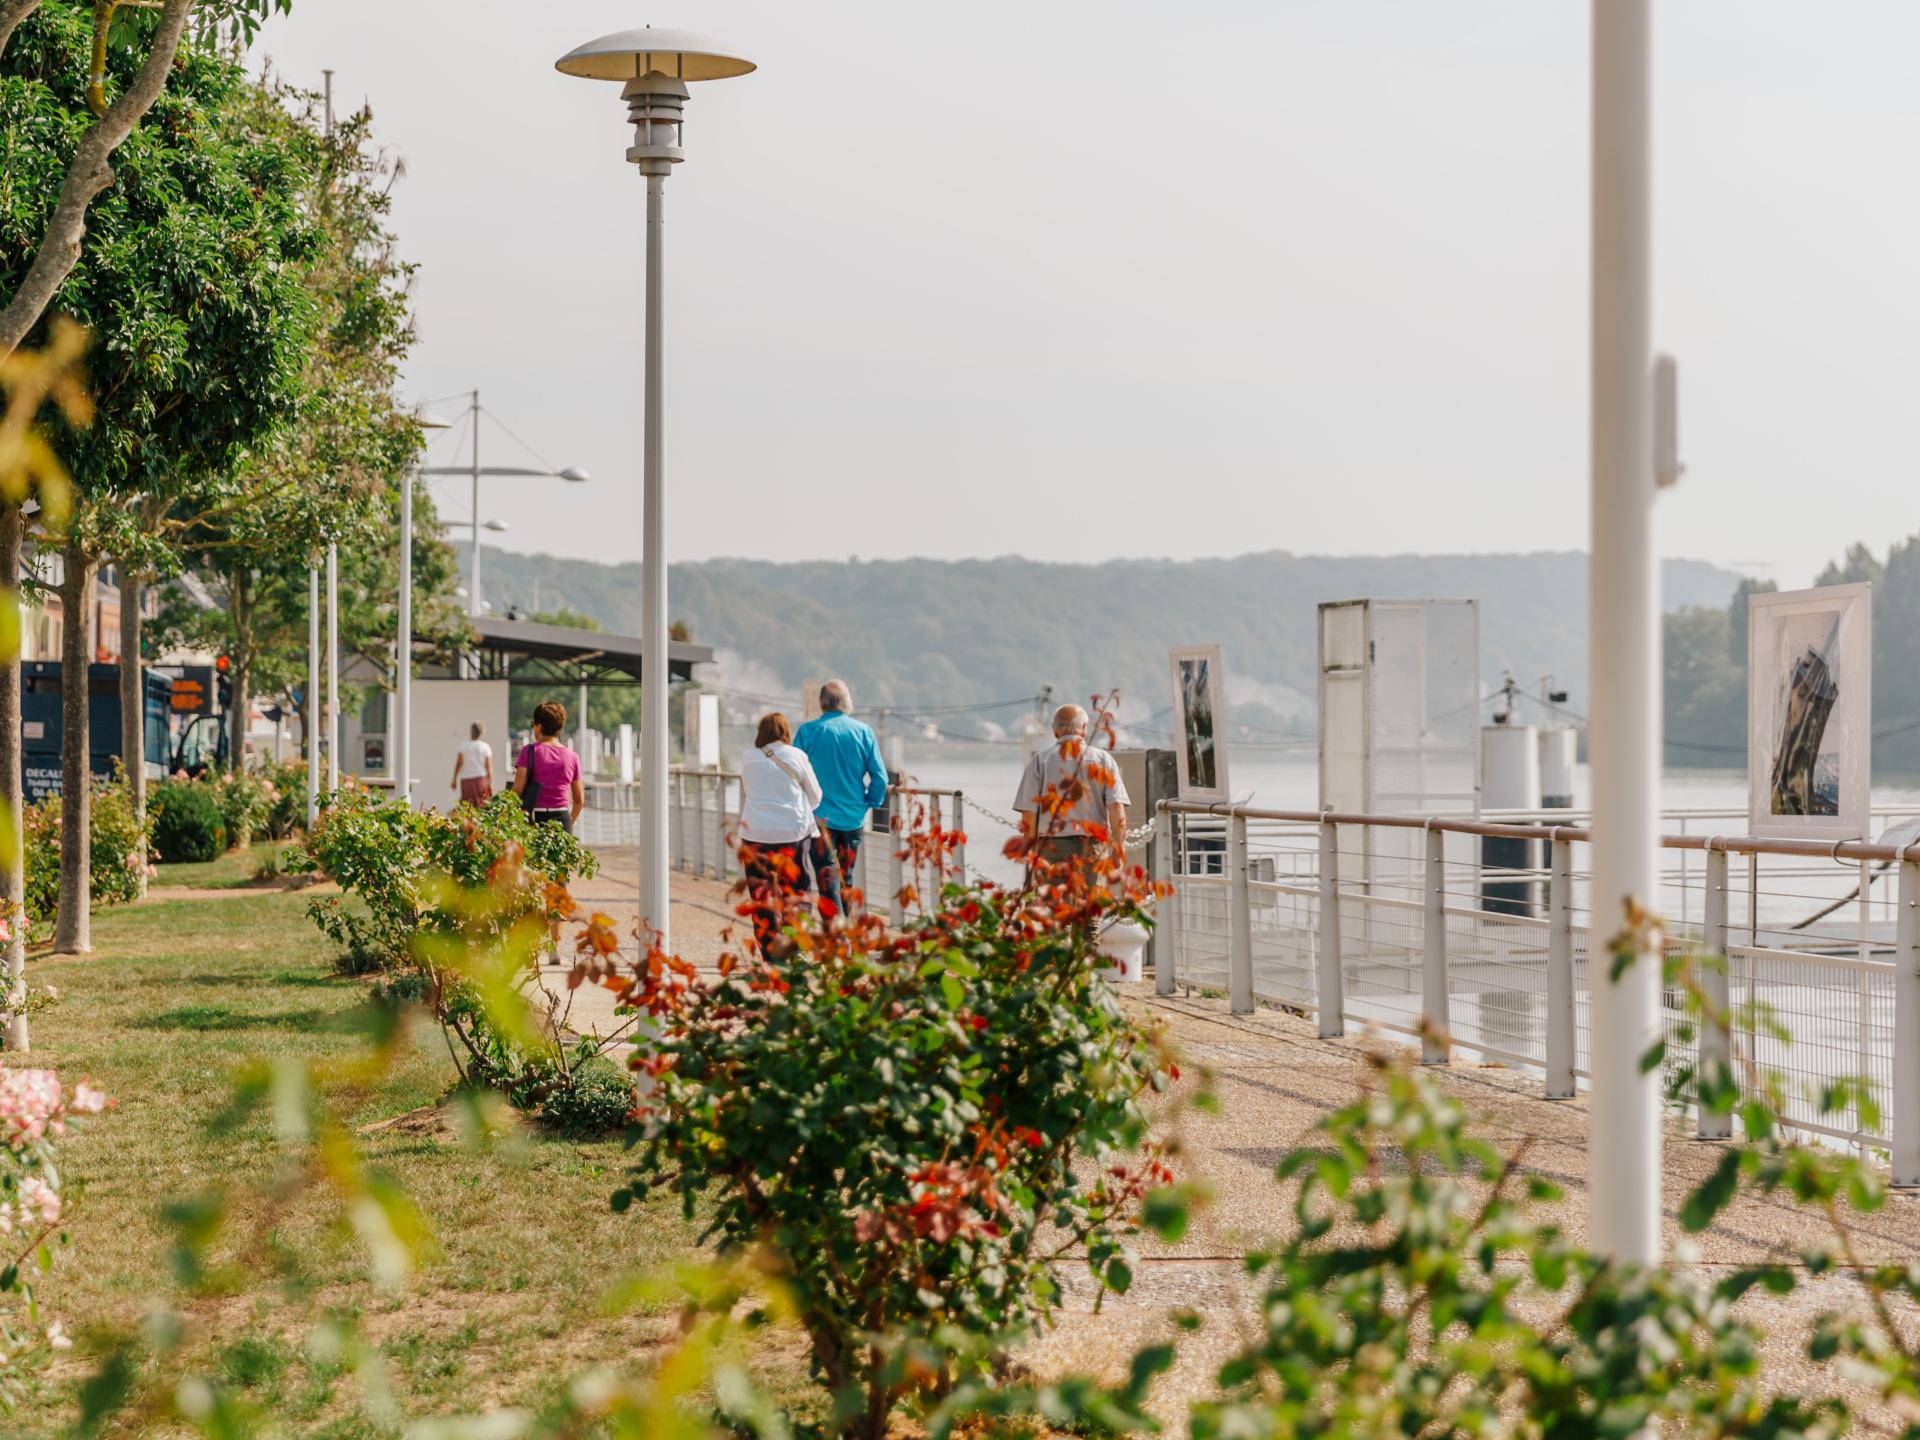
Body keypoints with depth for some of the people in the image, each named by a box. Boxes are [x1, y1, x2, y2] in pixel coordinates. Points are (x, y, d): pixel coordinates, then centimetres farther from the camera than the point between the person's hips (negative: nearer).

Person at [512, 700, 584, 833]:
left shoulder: (529, 752, -2)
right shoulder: (572, 757, 8)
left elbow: (517, 790, -9)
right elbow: (579, 800, 12)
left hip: (535, 818, -3)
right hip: (562, 819, 3)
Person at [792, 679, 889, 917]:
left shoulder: (808, 731, -8)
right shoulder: (863, 731, -2)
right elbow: (880, 777, -2)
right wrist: (871, 804, 14)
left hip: (821, 817, -3)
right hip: (854, 818, 3)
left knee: (828, 882, -4)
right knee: (846, 878, 18)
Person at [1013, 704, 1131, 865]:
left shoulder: (1040, 760, 5)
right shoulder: (1103, 759, 6)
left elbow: (1028, 813, 1)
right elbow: (1116, 810, -3)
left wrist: (1030, 852, 9)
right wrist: (1119, 851, -2)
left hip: (1052, 847, 0)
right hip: (1093, 850, 0)